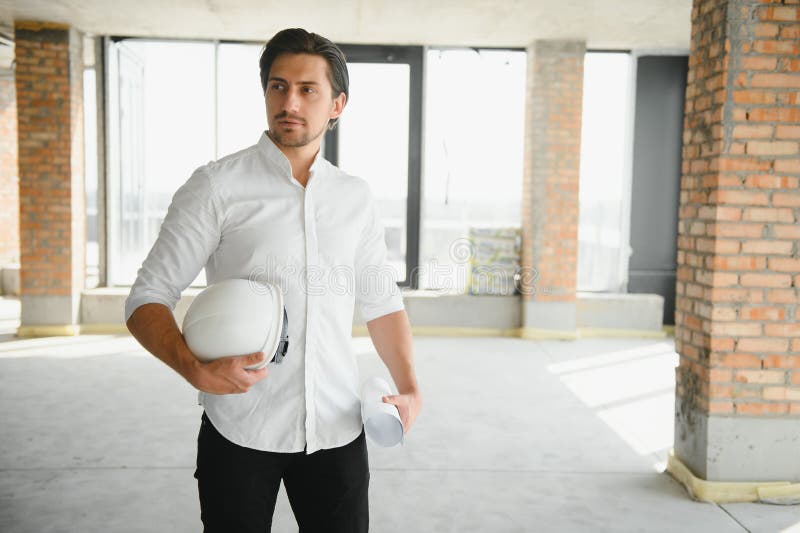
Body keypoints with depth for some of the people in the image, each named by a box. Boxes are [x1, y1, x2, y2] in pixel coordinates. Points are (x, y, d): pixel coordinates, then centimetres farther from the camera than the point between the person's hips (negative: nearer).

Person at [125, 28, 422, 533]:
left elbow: (381, 302, 16)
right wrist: (195, 368, -25)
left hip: (337, 431, 3)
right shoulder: (218, 185, -5)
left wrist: (410, 388, 2)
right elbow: (147, 300, -6)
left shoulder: (357, 197, 6)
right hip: (239, 433, -3)